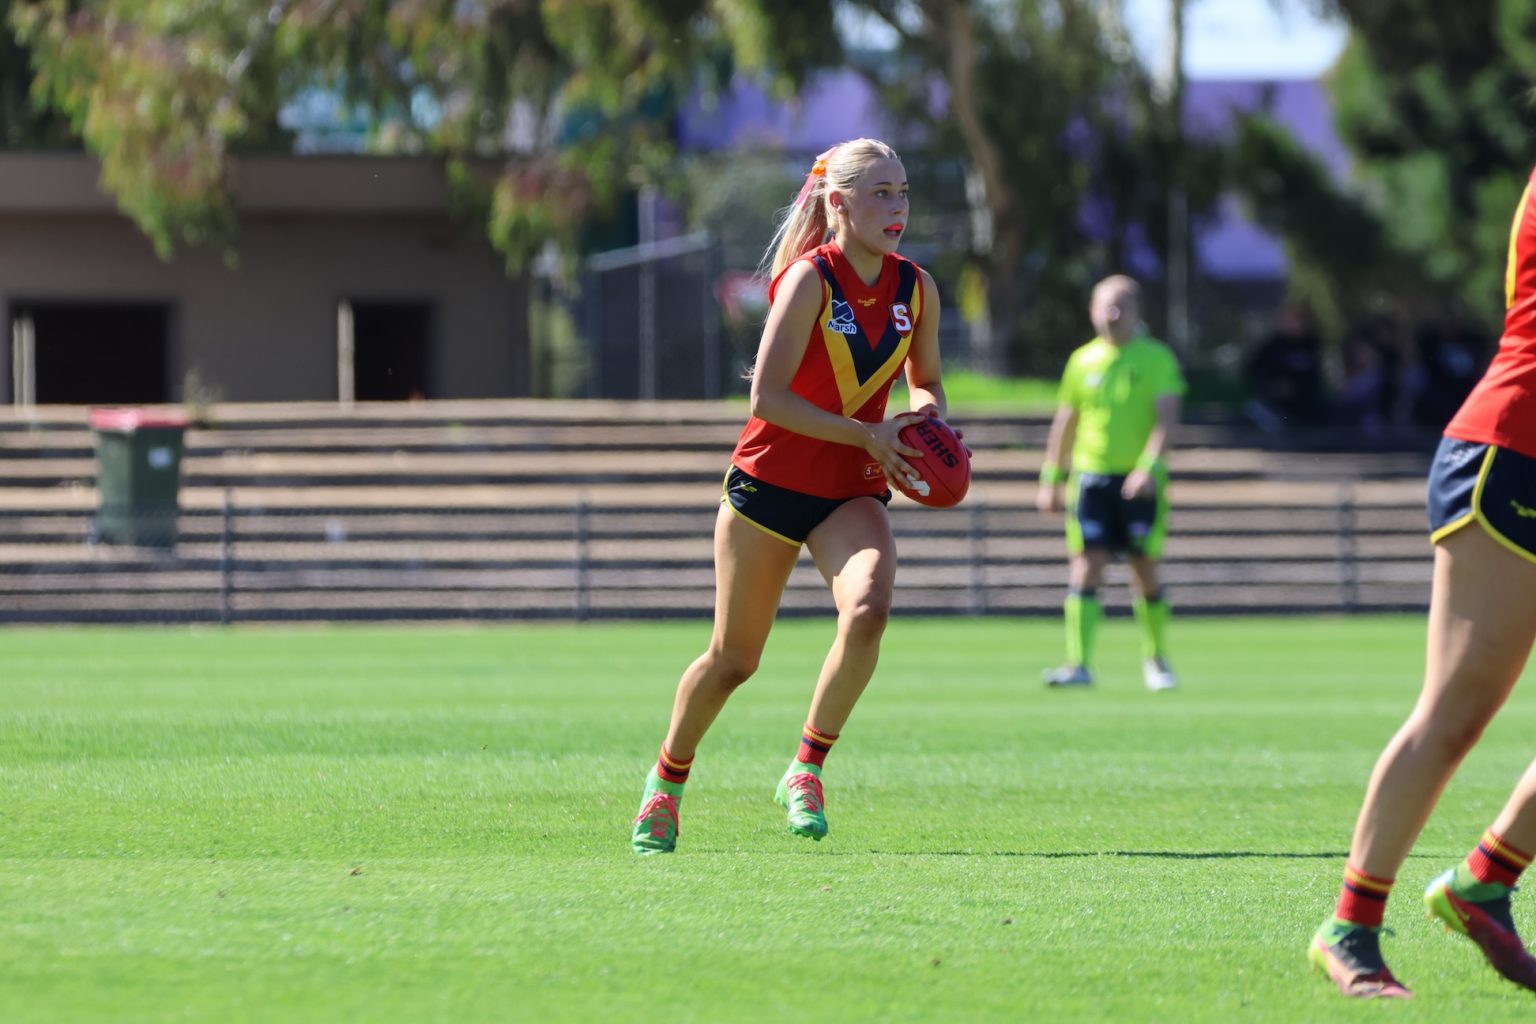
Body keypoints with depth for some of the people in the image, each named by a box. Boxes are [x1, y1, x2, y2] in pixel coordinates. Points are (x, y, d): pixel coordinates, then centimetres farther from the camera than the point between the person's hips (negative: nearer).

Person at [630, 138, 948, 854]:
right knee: (733, 658, 5)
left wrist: (929, 420, -6)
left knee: (867, 612, -27)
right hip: (768, 480, -3)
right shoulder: (810, 279, -16)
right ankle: (667, 779, 32)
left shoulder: (916, 289, 0)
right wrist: (868, 434, -23)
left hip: (852, 493, 3)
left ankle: (807, 769, -11)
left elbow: (926, 385, 17)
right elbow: (767, 398, -21)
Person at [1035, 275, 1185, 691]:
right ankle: (1079, 664, -13)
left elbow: (1167, 418, -9)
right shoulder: (1082, 361, 8)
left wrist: (1149, 466, -23)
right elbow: (1065, 423, 16)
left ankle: (1156, 658, 23)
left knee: (1146, 575, 4)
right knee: (1086, 570, -9)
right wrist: (1051, 479, 14)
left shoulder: (1156, 358, 0)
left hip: (1139, 483, -2)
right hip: (1091, 478, 2)